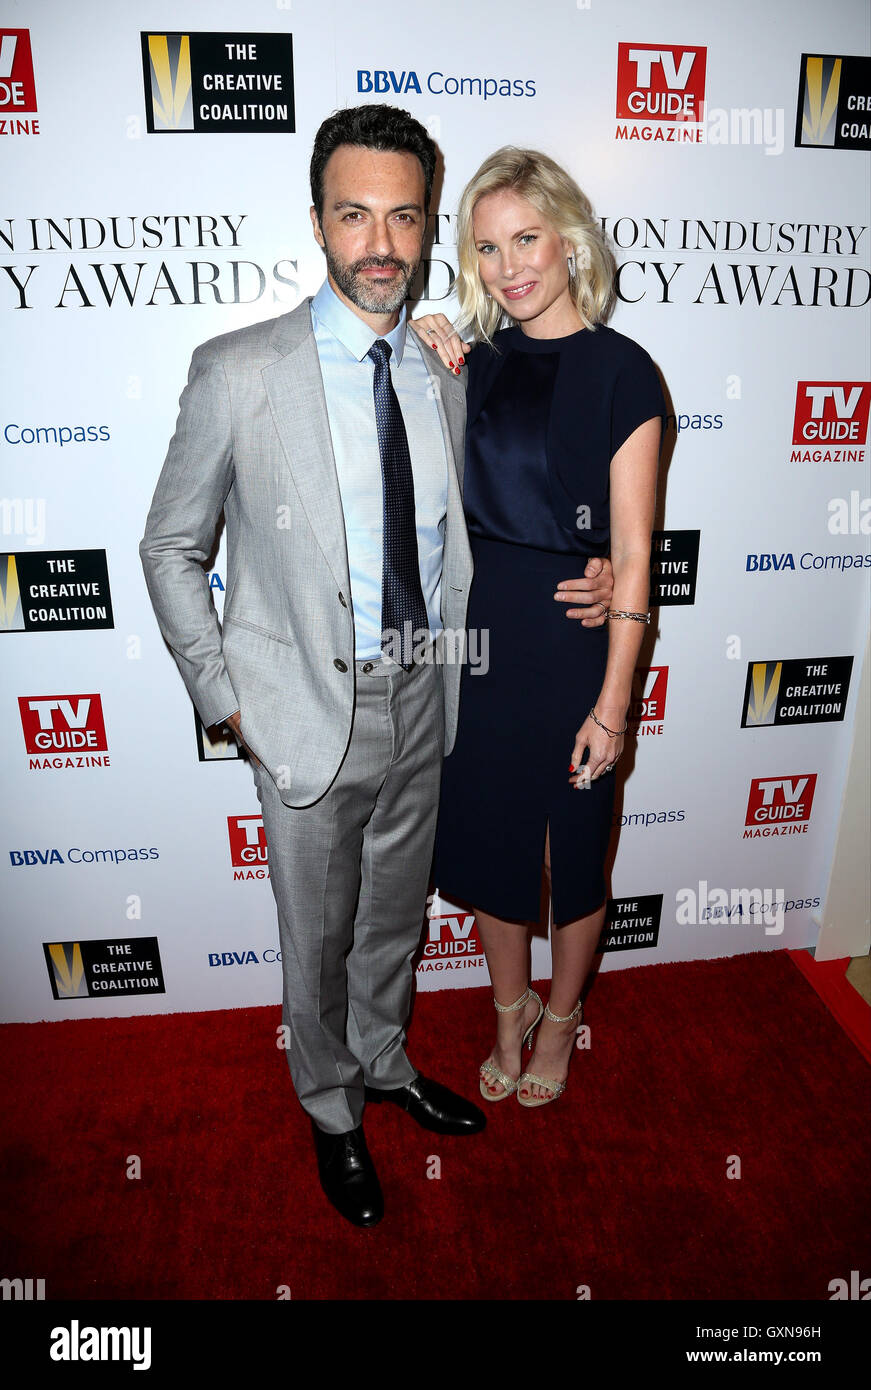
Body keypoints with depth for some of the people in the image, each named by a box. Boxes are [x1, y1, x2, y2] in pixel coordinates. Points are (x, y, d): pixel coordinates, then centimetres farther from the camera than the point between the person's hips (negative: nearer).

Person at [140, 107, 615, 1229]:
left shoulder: (445, 374, 3)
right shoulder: (238, 372, -11)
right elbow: (170, 547, -3)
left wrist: (575, 576, -2)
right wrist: (222, 697, -8)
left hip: (423, 699, 4)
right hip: (311, 711, -4)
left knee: (396, 913, 23)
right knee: (319, 937, 15)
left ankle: (384, 1062, 51)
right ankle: (333, 1110, 43)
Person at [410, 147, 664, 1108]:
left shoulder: (620, 370, -8)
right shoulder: (473, 358, 5)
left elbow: (631, 557, -11)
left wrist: (613, 703, -13)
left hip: (570, 639, -4)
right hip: (474, 631, 5)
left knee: (572, 849, 13)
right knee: (488, 836, 16)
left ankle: (561, 1015, 41)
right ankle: (510, 1009, 42)